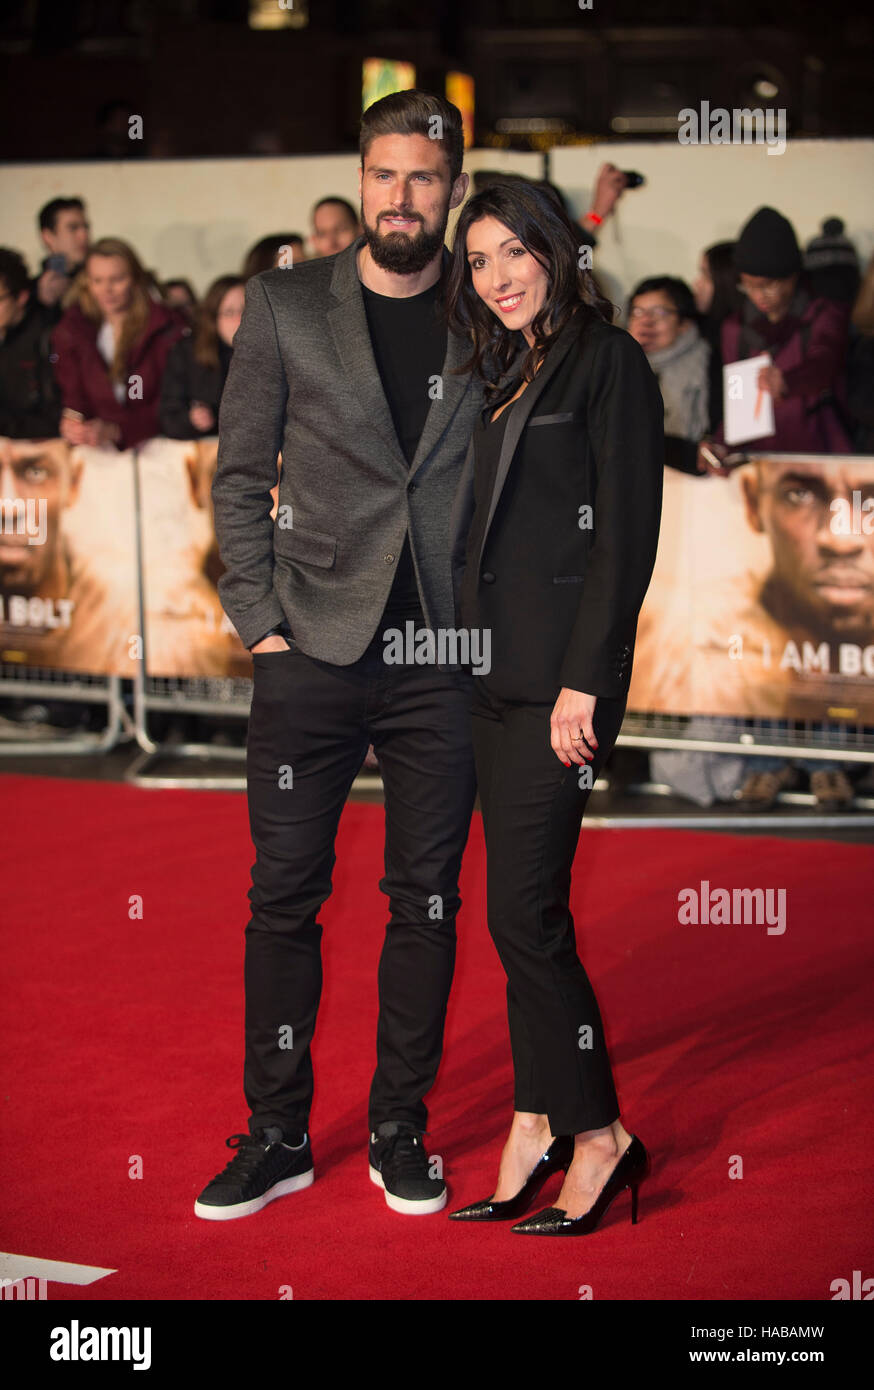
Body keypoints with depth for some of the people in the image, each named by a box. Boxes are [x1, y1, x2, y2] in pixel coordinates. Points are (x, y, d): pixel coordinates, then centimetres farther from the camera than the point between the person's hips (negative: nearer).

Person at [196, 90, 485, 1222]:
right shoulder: (285, 306, 4)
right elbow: (239, 475, 6)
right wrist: (259, 618, -2)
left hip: (442, 658, 1)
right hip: (313, 649, -1)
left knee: (427, 899, 6)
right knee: (284, 894, 2)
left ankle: (399, 1128, 19)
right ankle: (276, 1135, 13)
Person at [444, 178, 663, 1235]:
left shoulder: (609, 360, -6)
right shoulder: (504, 375, 18)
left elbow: (628, 532, -13)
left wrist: (585, 679, -18)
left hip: (559, 672, -8)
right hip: (493, 671, 8)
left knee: (523, 913, -9)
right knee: (522, 911, 9)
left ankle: (597, 1134, 1)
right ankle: (539, 1123, 15)